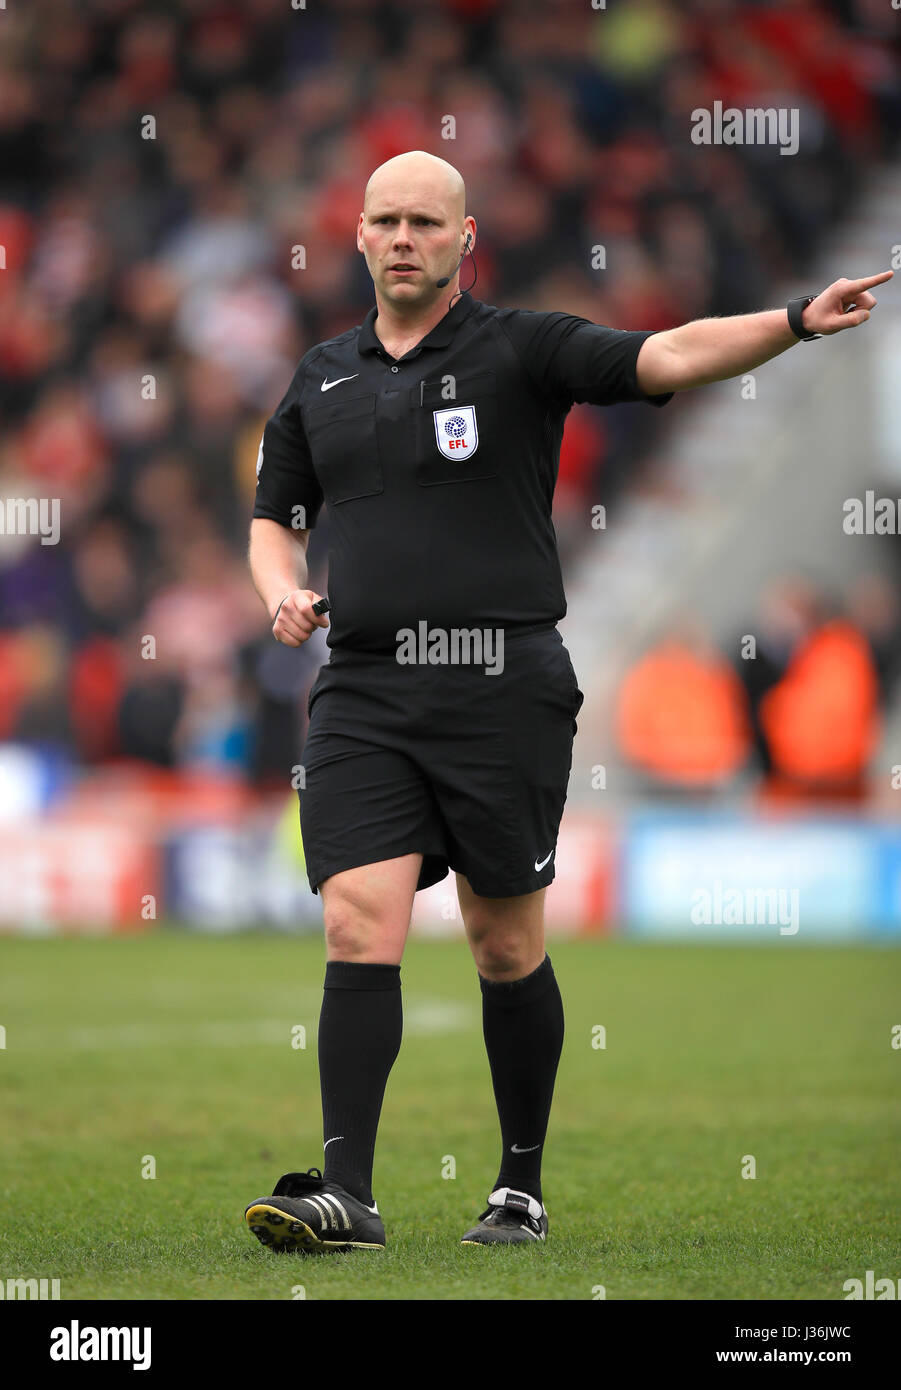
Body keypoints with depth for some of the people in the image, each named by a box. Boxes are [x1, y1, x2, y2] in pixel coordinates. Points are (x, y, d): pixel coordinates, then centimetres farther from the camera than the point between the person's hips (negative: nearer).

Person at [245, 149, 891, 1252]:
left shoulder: (521, 350, 0)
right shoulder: (322, 378, 14)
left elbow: (668, 356, -14)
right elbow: (273, 518, 25)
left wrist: (798, 320, -30)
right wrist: (282, 591, 3)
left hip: (501, 690, -3)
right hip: (363, 695, 3)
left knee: (507, 946, 4)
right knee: (359, 925, -10)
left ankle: (523, 1185, 19)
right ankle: (346, 1192, -14)